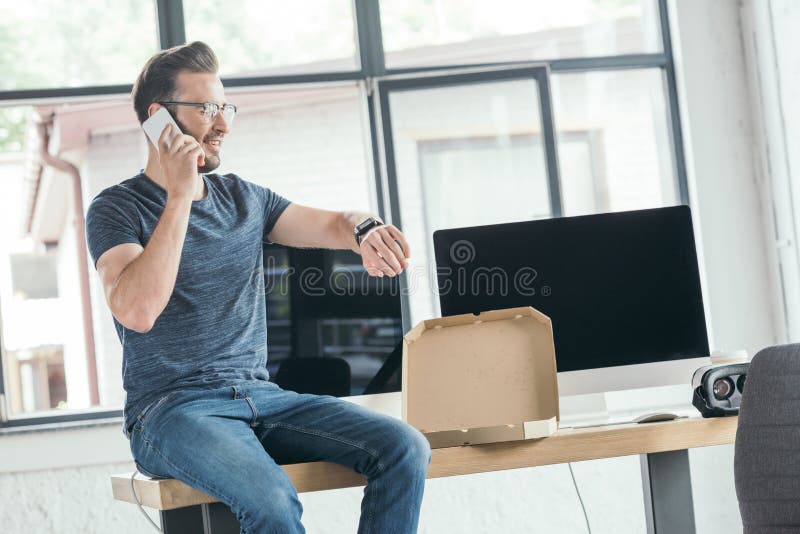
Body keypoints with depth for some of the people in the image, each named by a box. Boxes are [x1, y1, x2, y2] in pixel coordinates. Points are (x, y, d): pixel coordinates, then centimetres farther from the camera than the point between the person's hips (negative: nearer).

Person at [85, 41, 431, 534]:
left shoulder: (244, 198, 18)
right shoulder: (117, 209, -1)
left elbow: (332, 224, 11)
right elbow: (136, 311, -18)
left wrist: (365, 231, -14)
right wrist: (179, 197, -16)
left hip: (260, 396, 6)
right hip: (171, 409, -6)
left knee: (406, 449, -17)